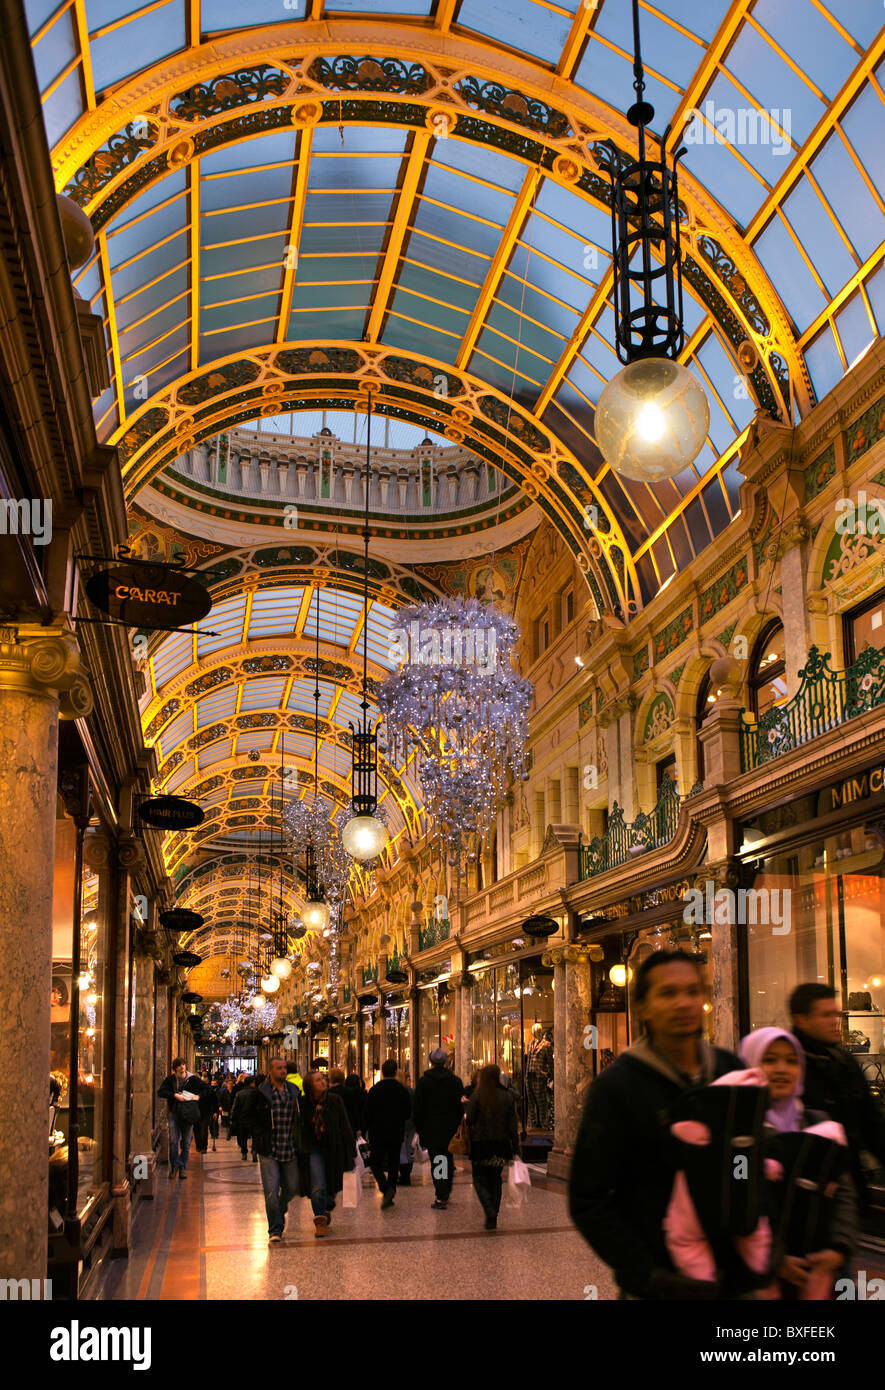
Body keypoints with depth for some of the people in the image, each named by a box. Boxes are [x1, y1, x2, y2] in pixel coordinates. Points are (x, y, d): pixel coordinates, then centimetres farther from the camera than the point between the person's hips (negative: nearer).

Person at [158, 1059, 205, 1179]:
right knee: (173, 1141, -7)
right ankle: (174, 1166, 8)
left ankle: (183, 1168, 12)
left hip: (188, 1114, 0)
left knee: (186, 1142, 3)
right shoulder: (171, 1079, 3)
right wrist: (174, 1095, -18)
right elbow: (161, 1092, -7)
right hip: (174, 1113, 0)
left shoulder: (193, 1079, 0)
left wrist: (199, 1096, -12)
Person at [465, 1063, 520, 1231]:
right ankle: (493, 1219, 12)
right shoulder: (507, 1096, 0)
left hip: (480, 1144, -3)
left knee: (480, 1180, 7)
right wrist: (515, 1149, 6)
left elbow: (469, 1121, -9)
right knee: (495, 1180, 15)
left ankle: (489, 1209, -18)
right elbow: (513, 1125, 2)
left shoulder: (477, 1096, -8)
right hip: (501, 1145, 3)